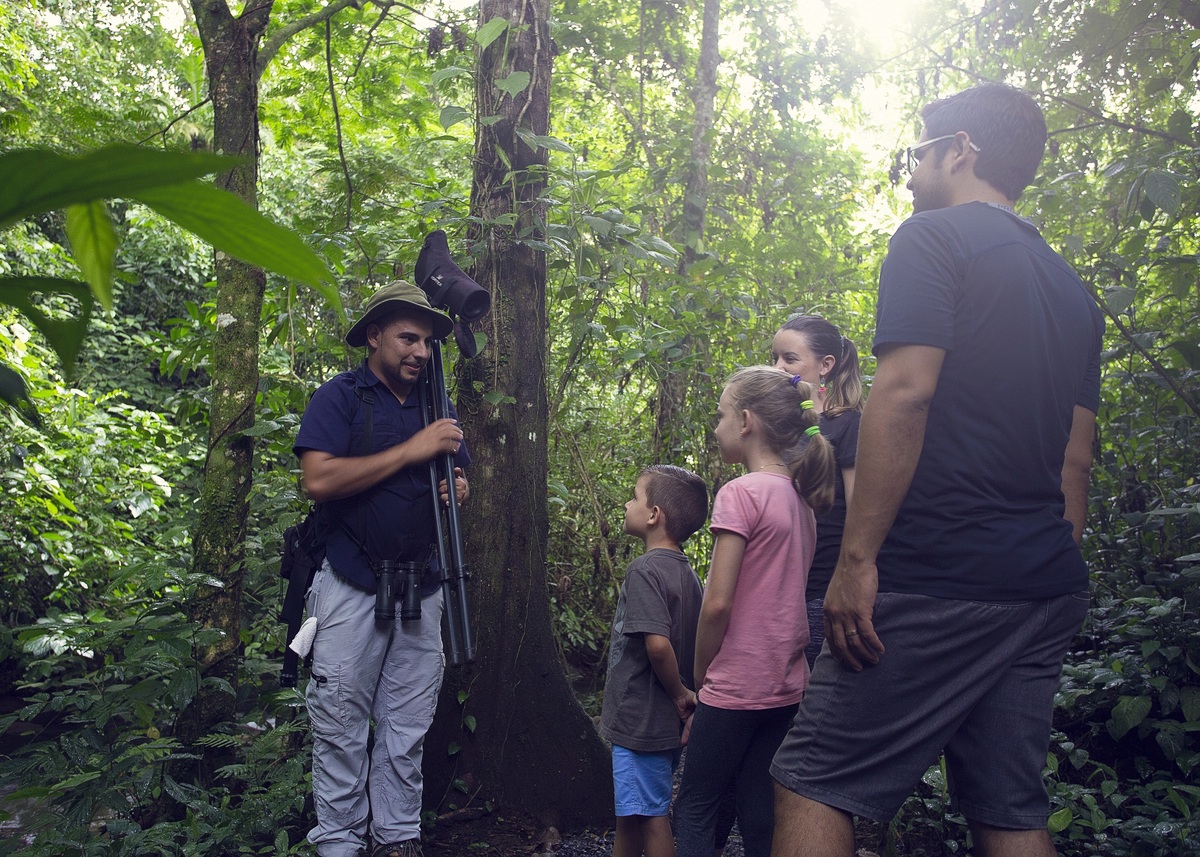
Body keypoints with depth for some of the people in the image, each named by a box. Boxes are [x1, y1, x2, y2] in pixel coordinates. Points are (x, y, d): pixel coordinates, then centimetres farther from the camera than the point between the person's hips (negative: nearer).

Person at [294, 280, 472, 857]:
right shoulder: (340, 398, -3)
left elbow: (457, 477, 22)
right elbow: (318, 480, -17)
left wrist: (457, 487, -3)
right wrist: (411, 451, -18)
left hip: (422, 588, 5)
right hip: (353, 587, -5)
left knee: (408, 726, 11)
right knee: (341, 726, 2)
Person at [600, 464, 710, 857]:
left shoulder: (644, 570, -19)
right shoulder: (686, 572, 7)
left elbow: (657, 643, -29)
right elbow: (693, 642, 11)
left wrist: (678, 693, -15)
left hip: (642, 720, -8)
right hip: (668, 722, 8)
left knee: (650, 817, 3)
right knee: (630, 813, 20)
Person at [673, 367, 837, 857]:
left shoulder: (740, 493, -15)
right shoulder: (798, 498, 9)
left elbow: (717, 604, -18)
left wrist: (700, 674, -3)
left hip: (737, 686, -7)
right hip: (786, 684, 8)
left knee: (693, 810, 6)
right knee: (759, 817, 14)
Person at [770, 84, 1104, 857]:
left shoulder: (934, 236, -3)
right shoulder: (1071, 288, 21)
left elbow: (905, 392, -17)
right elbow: (1074, 458, 19)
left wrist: (856, 558, -18)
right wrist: (1054, 576, 22)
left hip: (937, 579, -8)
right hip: (1045, 591, 9)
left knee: (816, 784, -4)